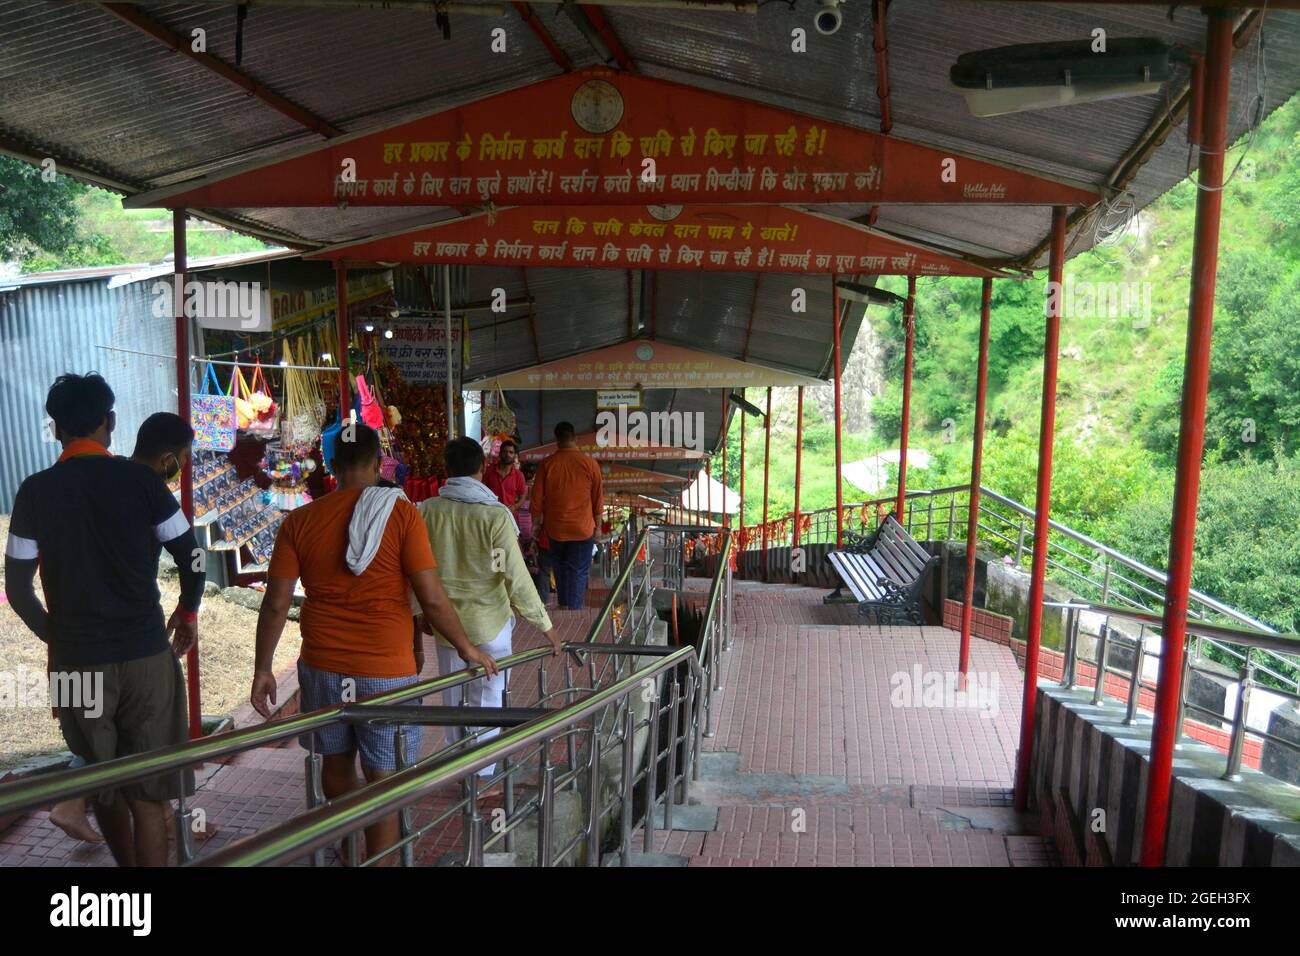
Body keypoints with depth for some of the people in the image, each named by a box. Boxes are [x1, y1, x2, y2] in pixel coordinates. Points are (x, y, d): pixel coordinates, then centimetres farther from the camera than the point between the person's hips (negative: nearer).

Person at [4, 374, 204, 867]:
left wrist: (56, 636, 17)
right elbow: (192, 560, -5)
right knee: (147, 793, 7)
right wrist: (187, 613, 13)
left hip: (75, 660, 2)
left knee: (102, 786, 19)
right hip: (146, 654, -1)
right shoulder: (140, 480, -6)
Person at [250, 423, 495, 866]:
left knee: (336, 762, 25)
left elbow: (276, 604, -2)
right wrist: (468, 650, 0)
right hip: (386, 670, -4)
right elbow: (432, 598, -13)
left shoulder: (299, 521, -2)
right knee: (382, 779, 10)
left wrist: (262, 670, 9)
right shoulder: (400, 514, -11)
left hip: (321, 666, 4)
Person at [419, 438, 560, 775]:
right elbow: (516, 578, -17)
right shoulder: (495, 515, -18)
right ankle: (481, 777, 21)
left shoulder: (428, 510, -8)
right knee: (485, 701, 11)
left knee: (452, 699, 19)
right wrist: (544, 624, -7)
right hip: (489, 623, -3)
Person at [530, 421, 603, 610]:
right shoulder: (590, 463, -9)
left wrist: (536, 523, 12)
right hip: (583, 528, -2)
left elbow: (537, 498, -1)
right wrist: (597, 525, 10)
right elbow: (598, 499, -3)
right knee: (578, 573, 6)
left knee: (560, 568, 20)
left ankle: (563, 605, 29)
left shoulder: (547, 464, -6)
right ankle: (574, 609, 7)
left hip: (555, 528, 2)